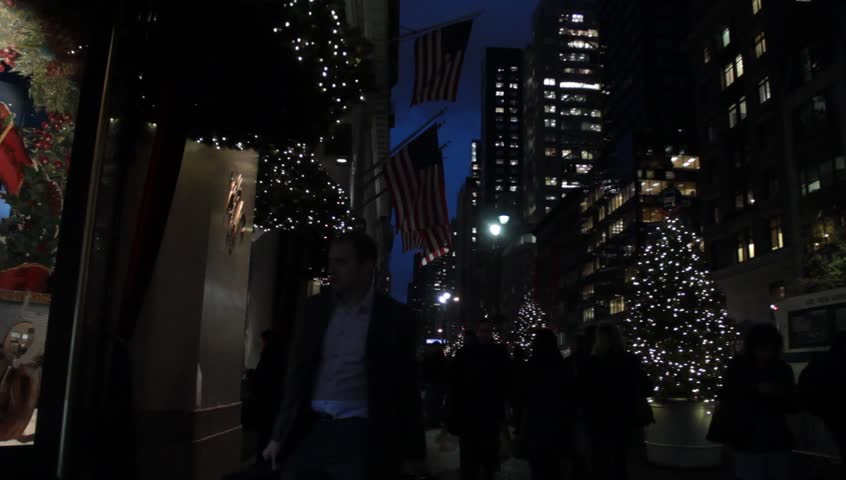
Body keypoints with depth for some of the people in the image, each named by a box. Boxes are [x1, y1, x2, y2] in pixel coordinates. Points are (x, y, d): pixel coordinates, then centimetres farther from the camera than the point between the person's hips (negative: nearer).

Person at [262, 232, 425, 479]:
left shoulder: (395, 317, -3)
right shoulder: (315, 308, 7)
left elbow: (406, 388, 0)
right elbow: (296, 375, 11)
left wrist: (413, 454, 2)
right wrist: (280, 435, 9)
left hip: (360, 435, -3)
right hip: (309, 431, 3)